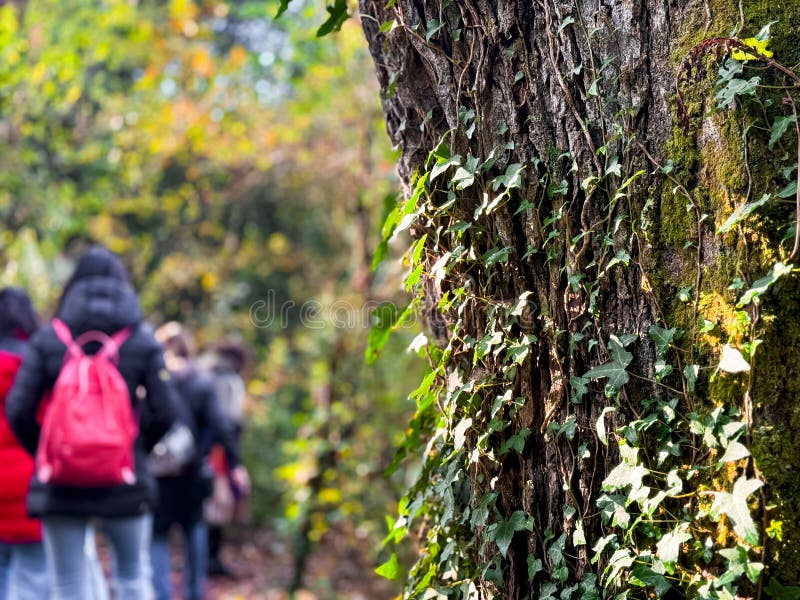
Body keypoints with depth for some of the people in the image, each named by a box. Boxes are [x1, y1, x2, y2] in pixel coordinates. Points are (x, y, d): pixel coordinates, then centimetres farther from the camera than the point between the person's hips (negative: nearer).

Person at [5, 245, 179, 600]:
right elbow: (164, 413, -5)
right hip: (124, 483, 1)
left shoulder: (47, 340, 0)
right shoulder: (143, 341, 1)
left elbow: (18, 410, -7)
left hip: (60, 486, 0)